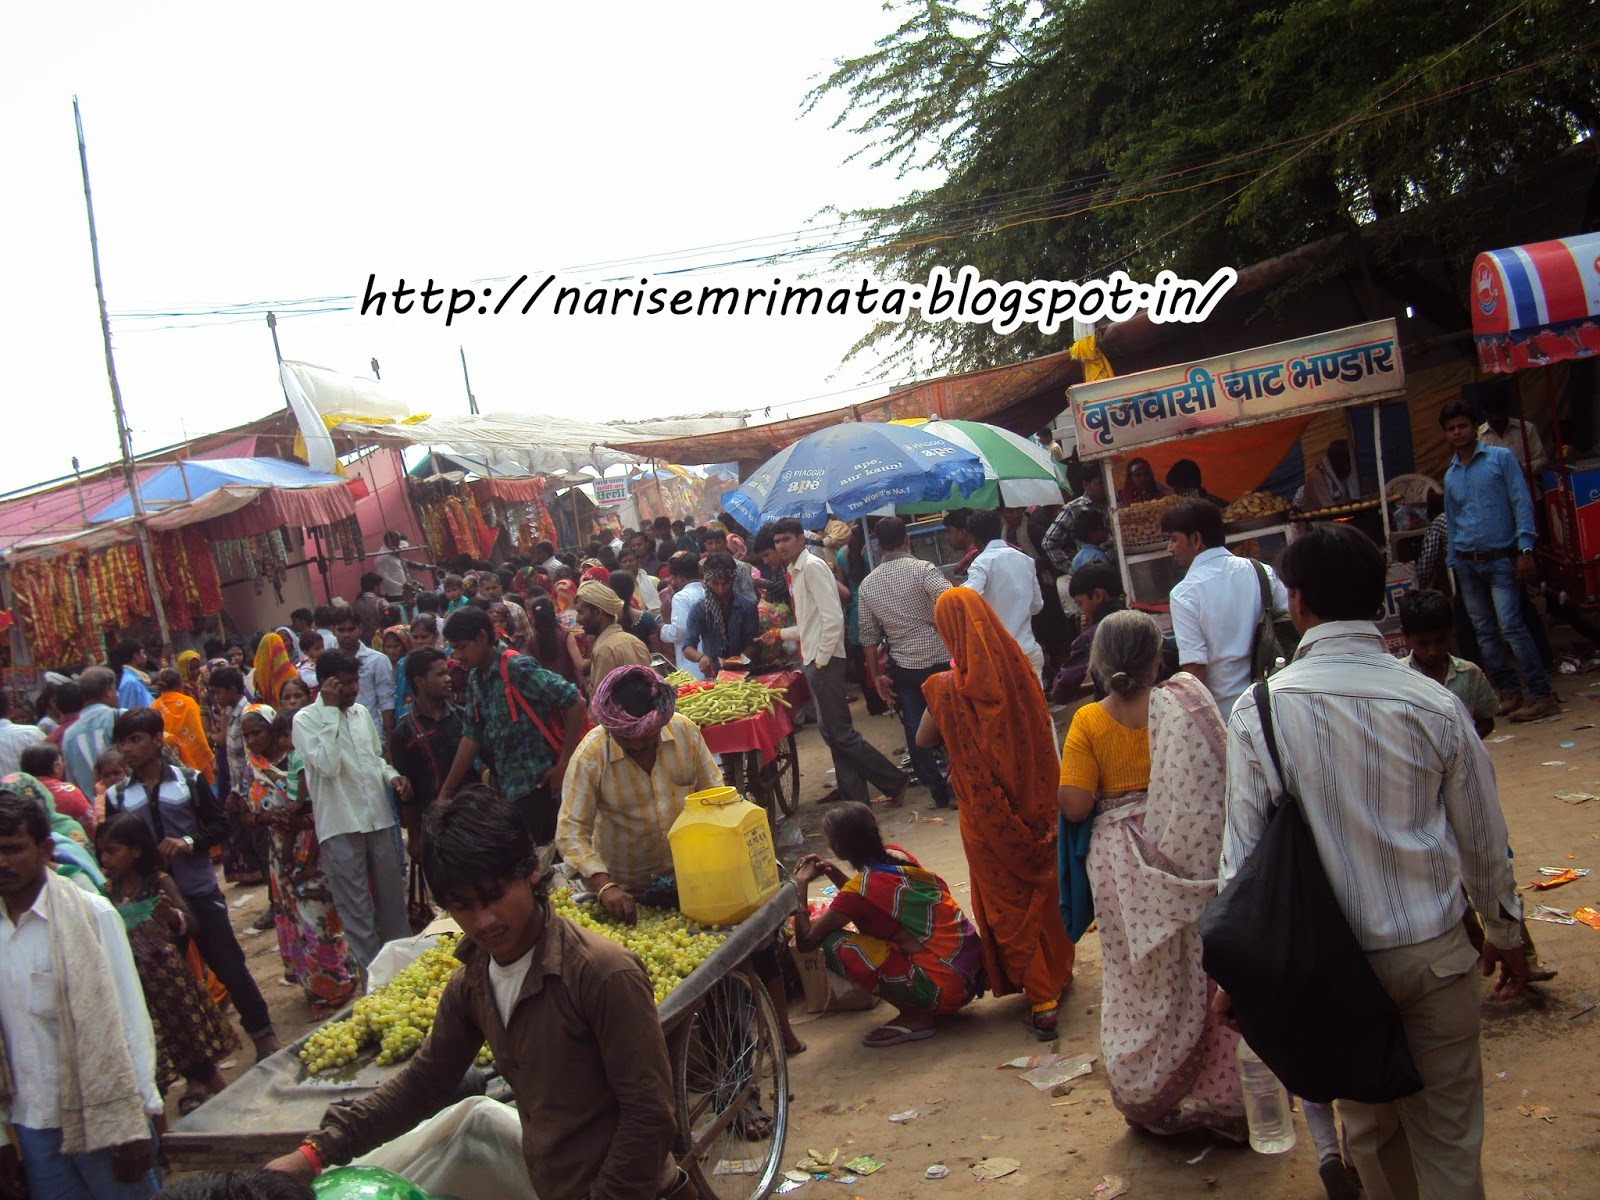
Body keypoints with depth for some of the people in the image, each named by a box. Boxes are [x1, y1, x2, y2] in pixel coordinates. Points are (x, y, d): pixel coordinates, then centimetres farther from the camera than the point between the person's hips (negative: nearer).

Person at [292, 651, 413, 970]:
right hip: (340, 826, -6)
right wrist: (331, 711, -18)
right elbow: (328, 765, -21)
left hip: (379, 819, 6)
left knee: (393, 900, 14)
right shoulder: (306, 720, -7)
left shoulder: (361, 712, 11)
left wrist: (392, 776, 2)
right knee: (356, 909, 2)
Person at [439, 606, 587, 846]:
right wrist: (446, 792, 10)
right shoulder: (475, 680, 9)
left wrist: (564, 763, -16)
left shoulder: (517, 668, -14)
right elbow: (472, 736, 13)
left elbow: (575, 703, -17)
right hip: (506, 788, 8)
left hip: (537, 786, -8)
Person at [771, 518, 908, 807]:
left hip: (825, 661, -10)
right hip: (813, 660, 10)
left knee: (841, 733, -7)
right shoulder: (794, 572, 15)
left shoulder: (812, 566, -13)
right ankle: (854, 798, 17)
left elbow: (833, 618, -20)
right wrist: (781, 635, 27)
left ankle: (895, 782, 4)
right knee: (831, 730, 11)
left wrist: (821, 661, -18)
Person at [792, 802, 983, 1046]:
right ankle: (920, 1008, 14)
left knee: (834, 944, -11)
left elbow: (806, 941, -10)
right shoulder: (898, 856, 7)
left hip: (943, 988, -8)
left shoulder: (861, 888, -15)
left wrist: (800, 884, 0)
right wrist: (832, 872, 13)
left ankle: (915, 1017, -4)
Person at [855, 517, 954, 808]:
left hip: (903, 667, 3)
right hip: (941, 659, -3)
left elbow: (868, 634, 6)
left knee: (916, 730, 10)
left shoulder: (867, 584, 4)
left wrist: (876, 675, 12)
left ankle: (939, 792, 13)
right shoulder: (922, 569, -9)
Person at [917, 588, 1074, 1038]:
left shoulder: (947, 687, -19)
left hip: (988, 815, -3)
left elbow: (924, 740, -3)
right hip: (1035, 806, 3)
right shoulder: (1019, 668, -10)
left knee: (1007, 902, 13)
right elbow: (1041, 732, 5)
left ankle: (1041, 998, 15)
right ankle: (1057, 971, 38)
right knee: (1043, 888, 22)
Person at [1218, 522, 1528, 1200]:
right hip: (1435, 951, 0)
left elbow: (1243, 848, -10)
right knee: (1448, 1131, 14)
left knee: (1369, 1124, 20)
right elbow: (1484, 841, 2)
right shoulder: (1435, 705, -9)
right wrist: (1505, 934, 20)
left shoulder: (1258, 712, -13)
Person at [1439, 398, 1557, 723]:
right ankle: (1508, 690, 15)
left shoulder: (1501, 458, 0)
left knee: (1510, 625, -15)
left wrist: (1525, 549, -14)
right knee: (1484, 631, 6)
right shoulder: (1450, 475, 15)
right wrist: (1452, 563, 14)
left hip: (1501, 559, -5)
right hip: (1466, 562, 6)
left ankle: (1541, 694, -12)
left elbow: (1522, 502, -6)